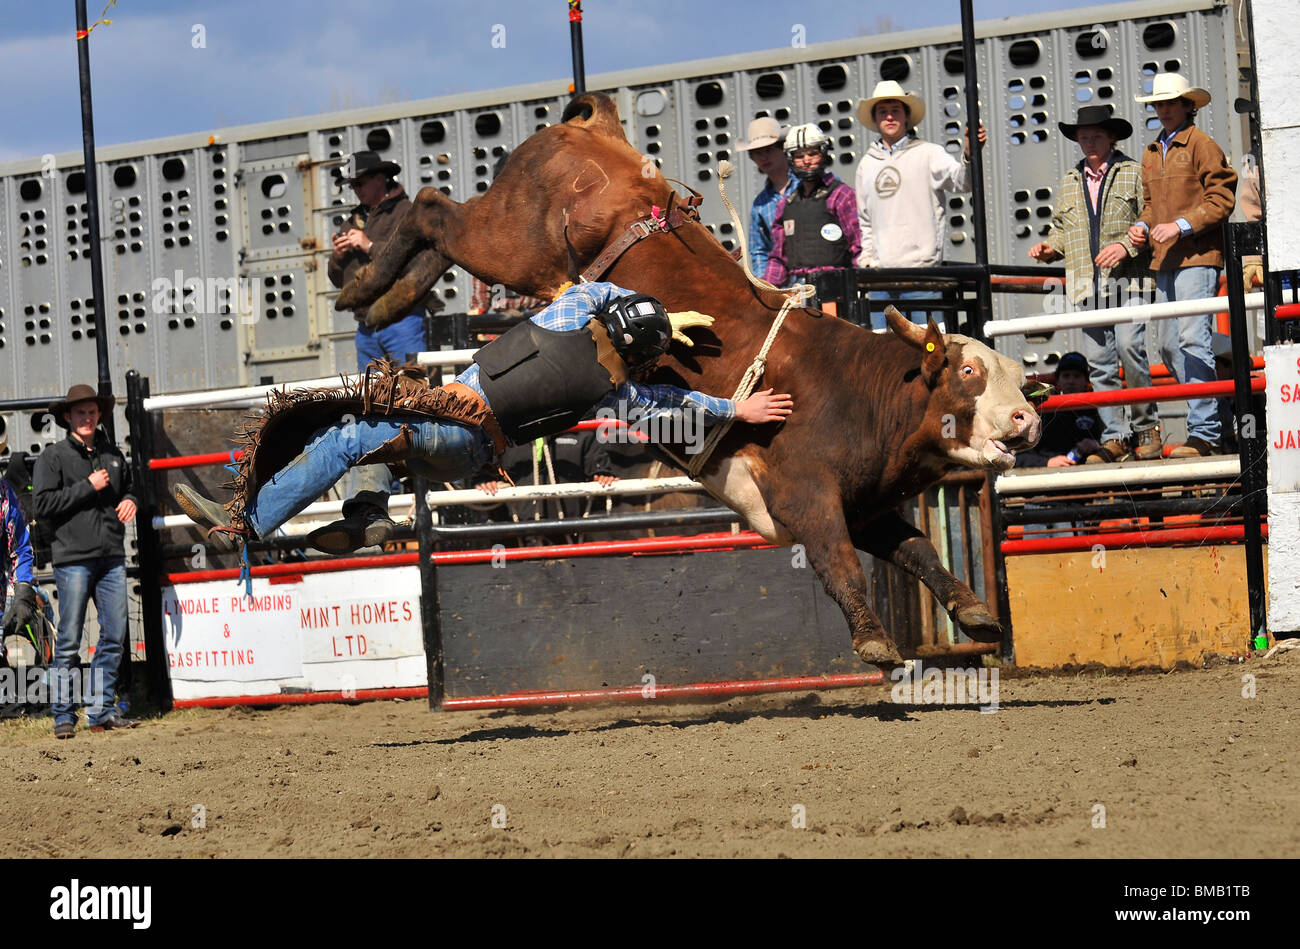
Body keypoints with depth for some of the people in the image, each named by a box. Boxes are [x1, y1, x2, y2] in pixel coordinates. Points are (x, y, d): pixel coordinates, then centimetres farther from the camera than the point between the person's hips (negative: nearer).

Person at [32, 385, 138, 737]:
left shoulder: (113, 455, 14)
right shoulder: (53, 457, -1)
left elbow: (127, 489, 29)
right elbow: (43, 503, -10)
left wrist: (130, 501, 6)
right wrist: (88, 487, -12)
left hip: (112, 557, 5)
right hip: (73, 559, -5)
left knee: (114, 637, 4)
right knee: (69, 641, -2)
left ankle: (101, 710, 12)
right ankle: (63, 715, 4)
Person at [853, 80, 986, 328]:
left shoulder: (928, 154, 2)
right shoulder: (867, 164, 16)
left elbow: (960, 181, -15)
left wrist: (969, 154, -34)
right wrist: (866, 259, 11)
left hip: (921, 268, -5)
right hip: (880, 272, 5)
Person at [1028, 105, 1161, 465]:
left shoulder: (1133, 173, 7)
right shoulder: (1069, 183, 20)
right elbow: (1063, 228, 25)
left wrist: (1126, 245, -13)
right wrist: (1050, 247, 4)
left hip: (1126, 280, -4)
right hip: (1087, 286, 5)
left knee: (1129, 347, -18)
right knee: (1100, 363, 1)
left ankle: (1146, 426, -3)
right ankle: (1115, 437, 5)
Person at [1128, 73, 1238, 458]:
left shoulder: (1201, 145, -4)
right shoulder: (1152, 154, 18)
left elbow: (1222, 198, -9)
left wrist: (1181, 225, -16)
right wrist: (1142, 225, 8)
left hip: (1197, 257, -8)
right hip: (1164, 260, 8)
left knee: (1192, 339, -14)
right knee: (1166, 345, 6)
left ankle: (1204, 432, -13)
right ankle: (1209, 415, 16)